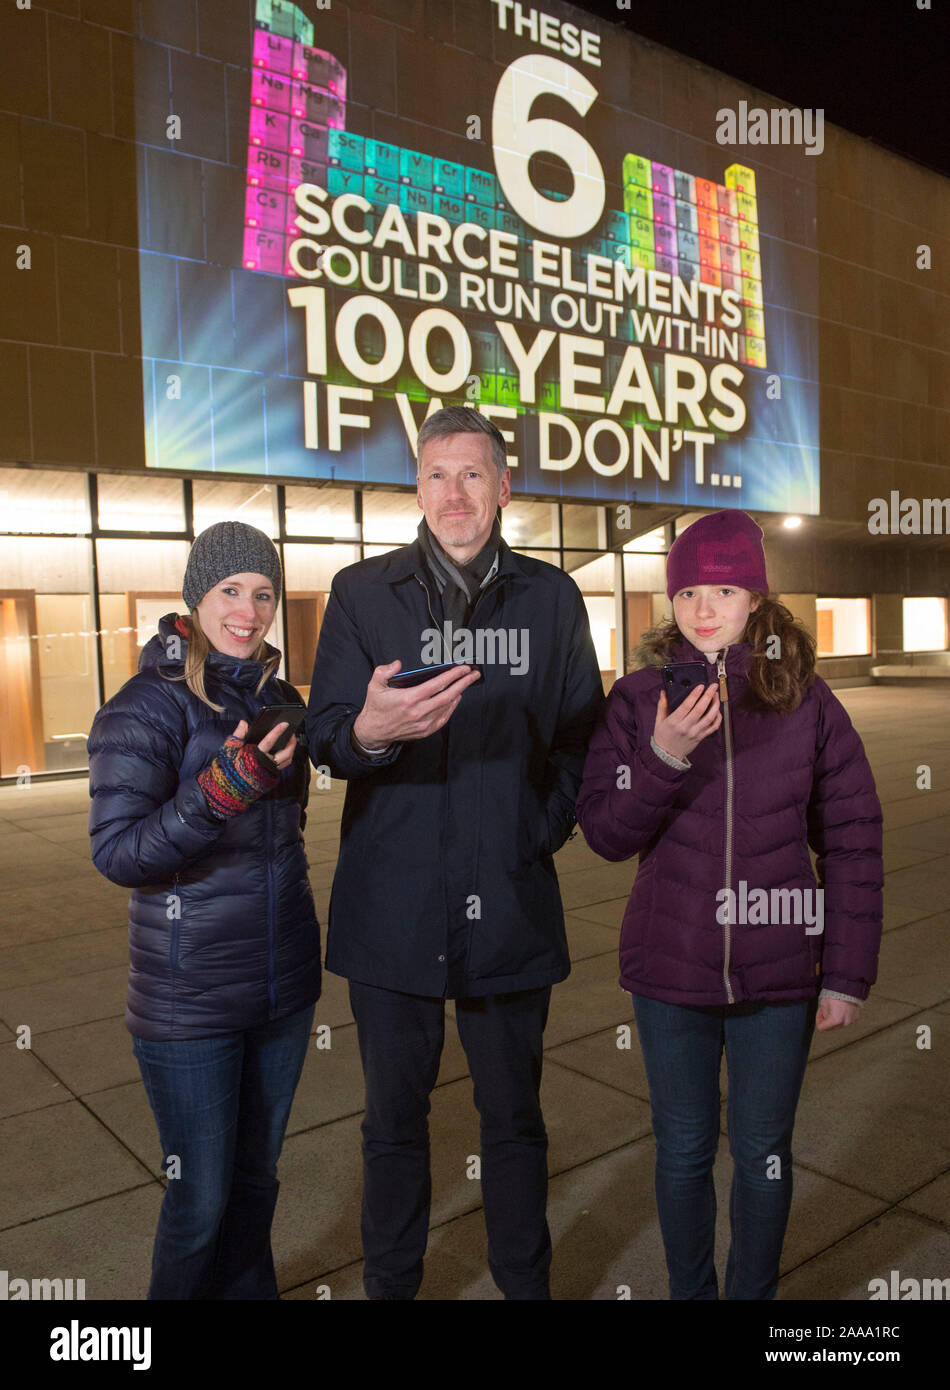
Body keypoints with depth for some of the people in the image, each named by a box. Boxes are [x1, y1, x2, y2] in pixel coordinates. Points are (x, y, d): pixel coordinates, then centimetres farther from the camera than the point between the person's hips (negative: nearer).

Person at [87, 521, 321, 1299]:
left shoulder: (279, 697, 6)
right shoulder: (149, 704, -13)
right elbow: (117, 853, -22)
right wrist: (224, 788, -33)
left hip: (284, 985, 6)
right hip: (191, 999, -5)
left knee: (257, 1175, 21)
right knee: (202, 1198, 7)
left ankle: (250, 1291, 43)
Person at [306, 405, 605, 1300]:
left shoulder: (551, 597, 5)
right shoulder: (361, 593, 2)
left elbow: (583, 734, 9)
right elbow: (325, 739, -5)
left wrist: (546, 826, -4)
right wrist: (370, 730, -28)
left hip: (510, 905, 1)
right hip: (392, 902, 0)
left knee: (513, 1116, 15)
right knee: (394, 1117, 15)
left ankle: (525, 1283, 37)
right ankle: (390, 1286, 36)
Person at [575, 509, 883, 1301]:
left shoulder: (806, 700, -5)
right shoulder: (639, 699, -5)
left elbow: (853, 842, -2)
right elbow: (605, 833, -7)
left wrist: (848, 972, -3)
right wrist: (664, 756, -23)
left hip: (779, 973, 0)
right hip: (670, 968, 0)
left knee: (763, 1154, 15)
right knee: (684, 1151, 17)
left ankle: (755, 1291, 40)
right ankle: (689, 1290, 41)